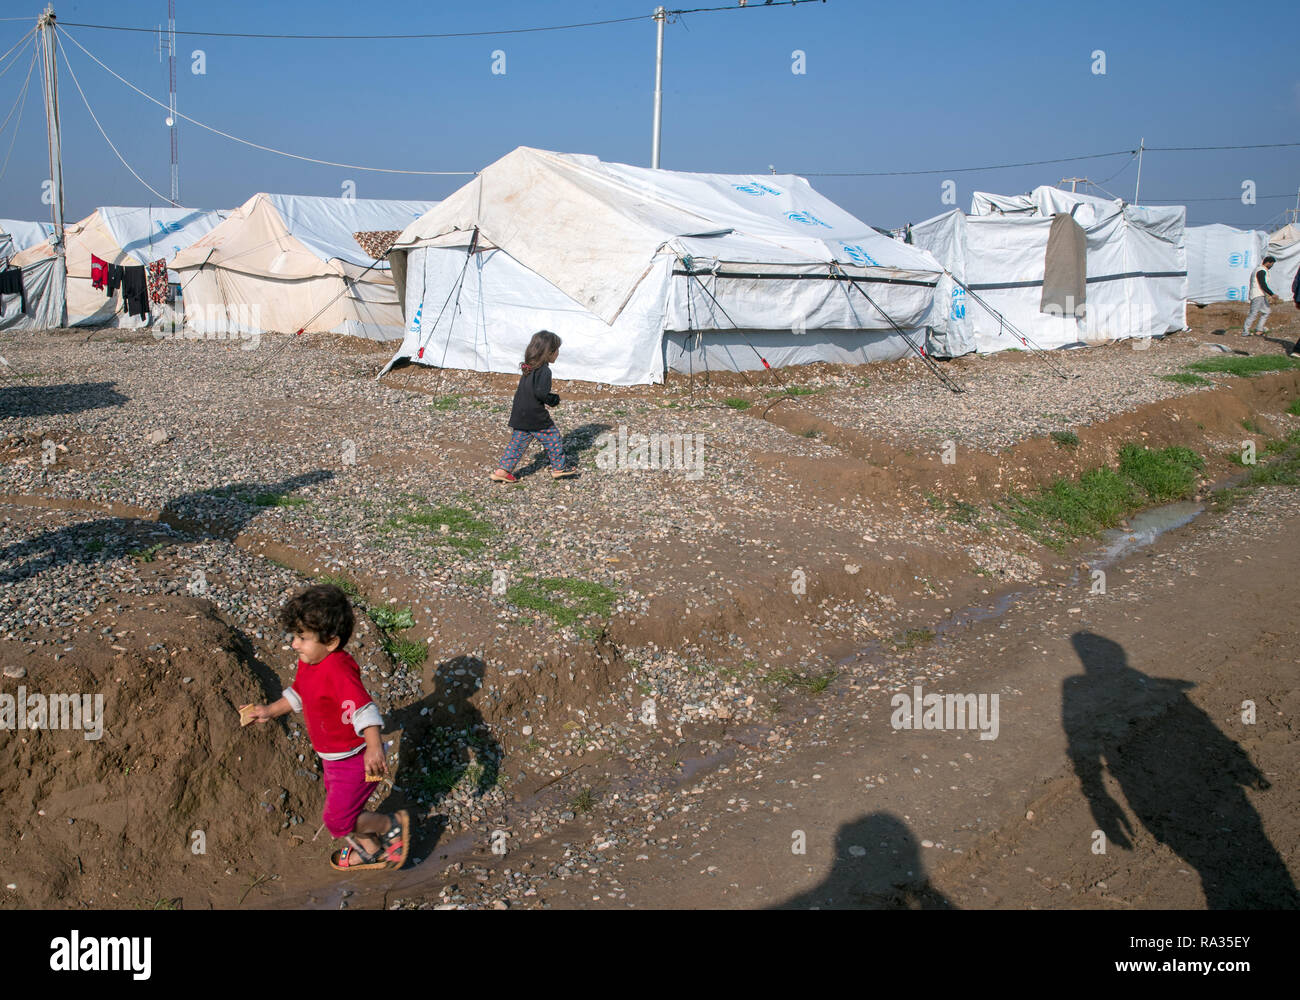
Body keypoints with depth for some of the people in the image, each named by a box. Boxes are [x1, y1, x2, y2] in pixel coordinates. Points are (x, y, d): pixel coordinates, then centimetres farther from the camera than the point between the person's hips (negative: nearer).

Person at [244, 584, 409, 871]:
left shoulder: (339, 670, -32)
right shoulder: (308, 663, -1)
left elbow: (364, 708, -41)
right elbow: (298, 695, 19)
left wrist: (374, 748, -50)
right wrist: (270, 711, 15)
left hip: (354, 759, -10)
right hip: (332, 758, 10)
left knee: (338, 820, -2)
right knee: (340, 809, 24)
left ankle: (392, 824, 17)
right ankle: (369, 850, 45)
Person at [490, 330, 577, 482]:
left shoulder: (528, 368, 11)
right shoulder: (544, 370, -17)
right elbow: (540, 392, -25)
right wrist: (554, 400, -8)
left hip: (520, 416, 8)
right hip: (535, 417, -8)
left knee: (518, 441, 12)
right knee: (552, 438, 8)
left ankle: (503, 470, 9)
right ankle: (558, 468, 17)